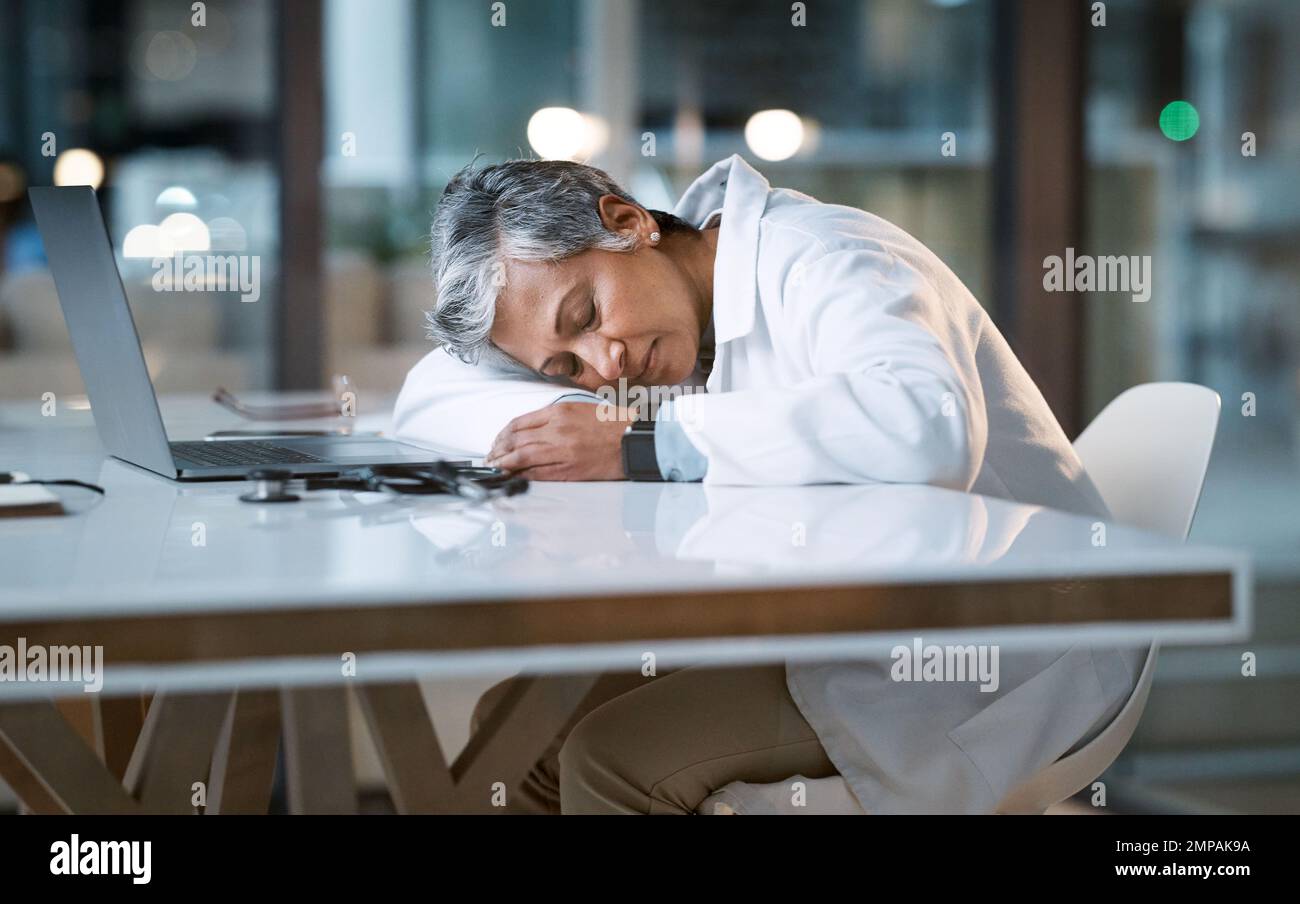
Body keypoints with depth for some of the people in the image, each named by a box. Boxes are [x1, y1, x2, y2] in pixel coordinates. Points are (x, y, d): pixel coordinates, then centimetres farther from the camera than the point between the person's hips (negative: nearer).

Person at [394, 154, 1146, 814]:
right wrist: (571, 417, -18)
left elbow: (926, 426, -42)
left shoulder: (823, 263, -20)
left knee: (615, 758, -21)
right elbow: (426, 399, 3)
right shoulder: (672, 303, 3)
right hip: (837, 625, 8)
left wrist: (649, 437, -35)